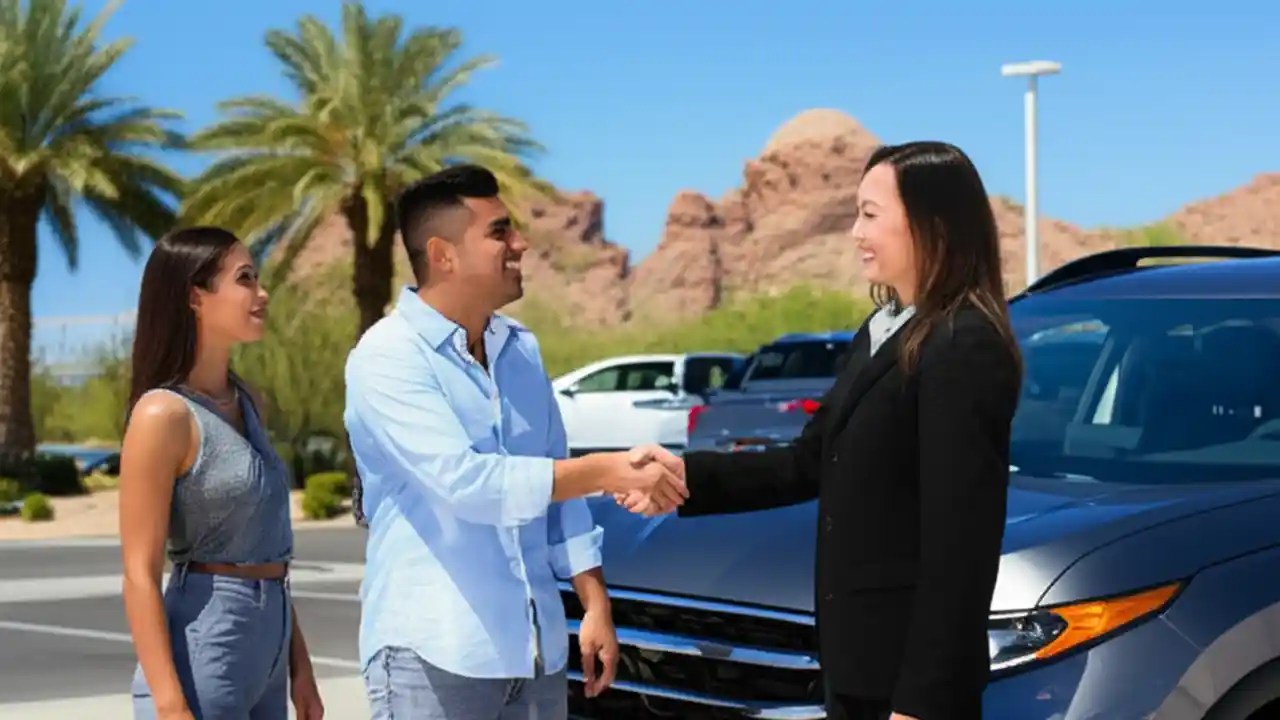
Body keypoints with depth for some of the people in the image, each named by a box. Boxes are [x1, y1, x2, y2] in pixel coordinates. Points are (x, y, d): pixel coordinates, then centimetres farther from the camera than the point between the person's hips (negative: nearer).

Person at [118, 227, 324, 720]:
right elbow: (140, 575, -15)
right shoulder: (164, 414, -12)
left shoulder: (244, 402, 12)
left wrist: (297, 663, 16)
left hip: (265, 646, 8)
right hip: (202, 652, -8)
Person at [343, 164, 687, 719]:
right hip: (434, 649, -7)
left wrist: (595, 606, 9)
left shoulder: (521, 349, 11)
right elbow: (463, 482, -22)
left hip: (534, 647, 7)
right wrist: (608, 471, -22)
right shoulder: (387, 357, -11)